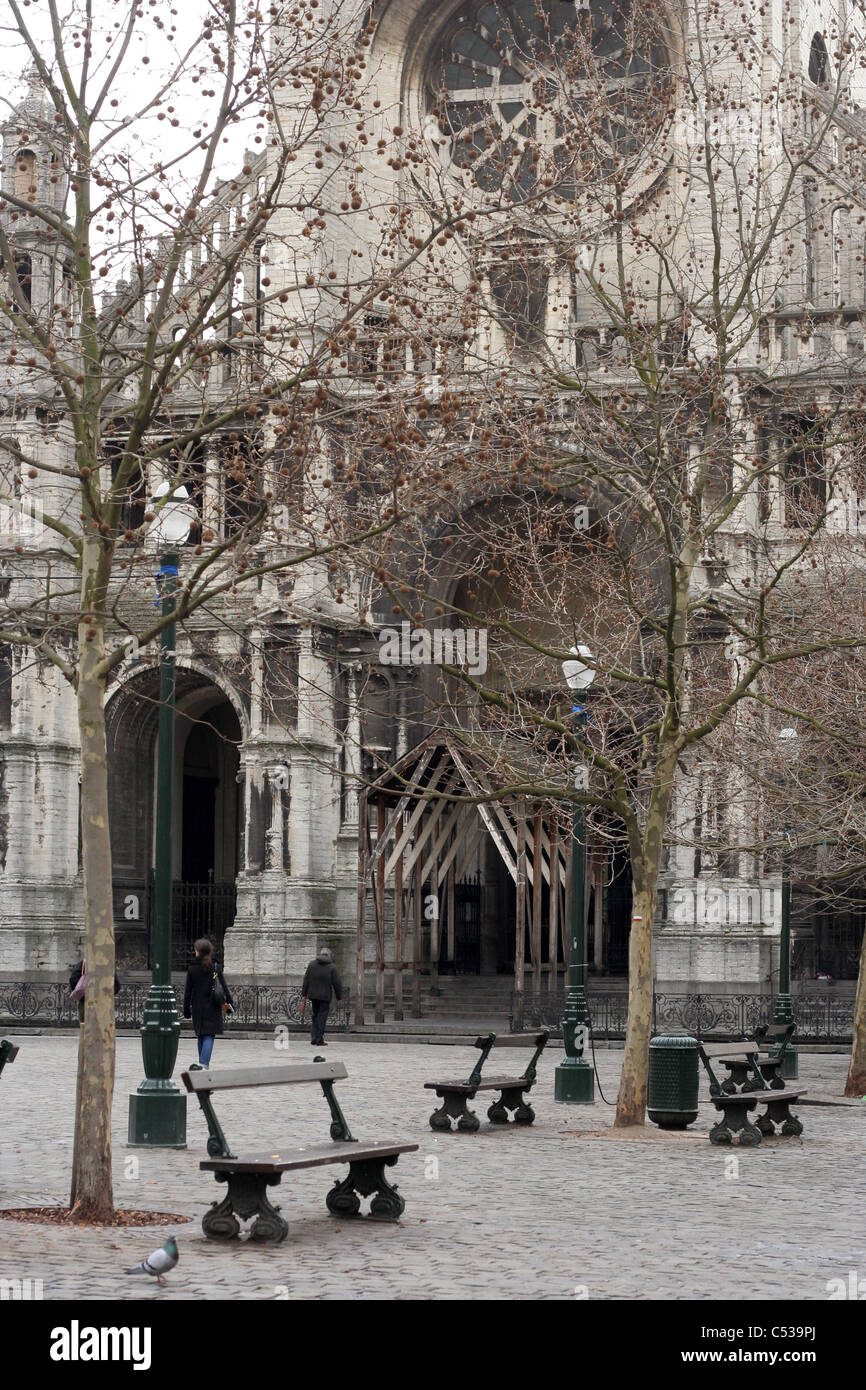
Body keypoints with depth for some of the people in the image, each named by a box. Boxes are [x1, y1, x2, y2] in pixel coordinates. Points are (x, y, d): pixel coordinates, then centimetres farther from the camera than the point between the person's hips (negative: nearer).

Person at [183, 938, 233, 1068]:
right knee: (209, 1036, -4)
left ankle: (203, 1063, 19)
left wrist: (186, 1010, 7)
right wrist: (229, 1003, 8)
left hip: (197, 1008, 1)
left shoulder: (192, 969, -2)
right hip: (212, 1008, -1)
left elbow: (188, 992, 0)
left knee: (201, 1036, 15)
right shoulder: (216, 968, -3)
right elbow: (224, 987, -1)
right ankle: (203, 1063, -20)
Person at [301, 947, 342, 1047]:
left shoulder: (312, 964, 4)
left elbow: (306, 981, 3)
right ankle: (319, 1040, 2)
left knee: (315, 1016, 15)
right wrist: (339, 997, 4)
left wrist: (304, 995, 8)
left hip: (313, 995, 3)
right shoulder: (332, 967, -5)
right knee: (322, 1018, 3)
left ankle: (313, 1039, 7)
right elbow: (336, 983, -6)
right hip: (325, 996, -3)